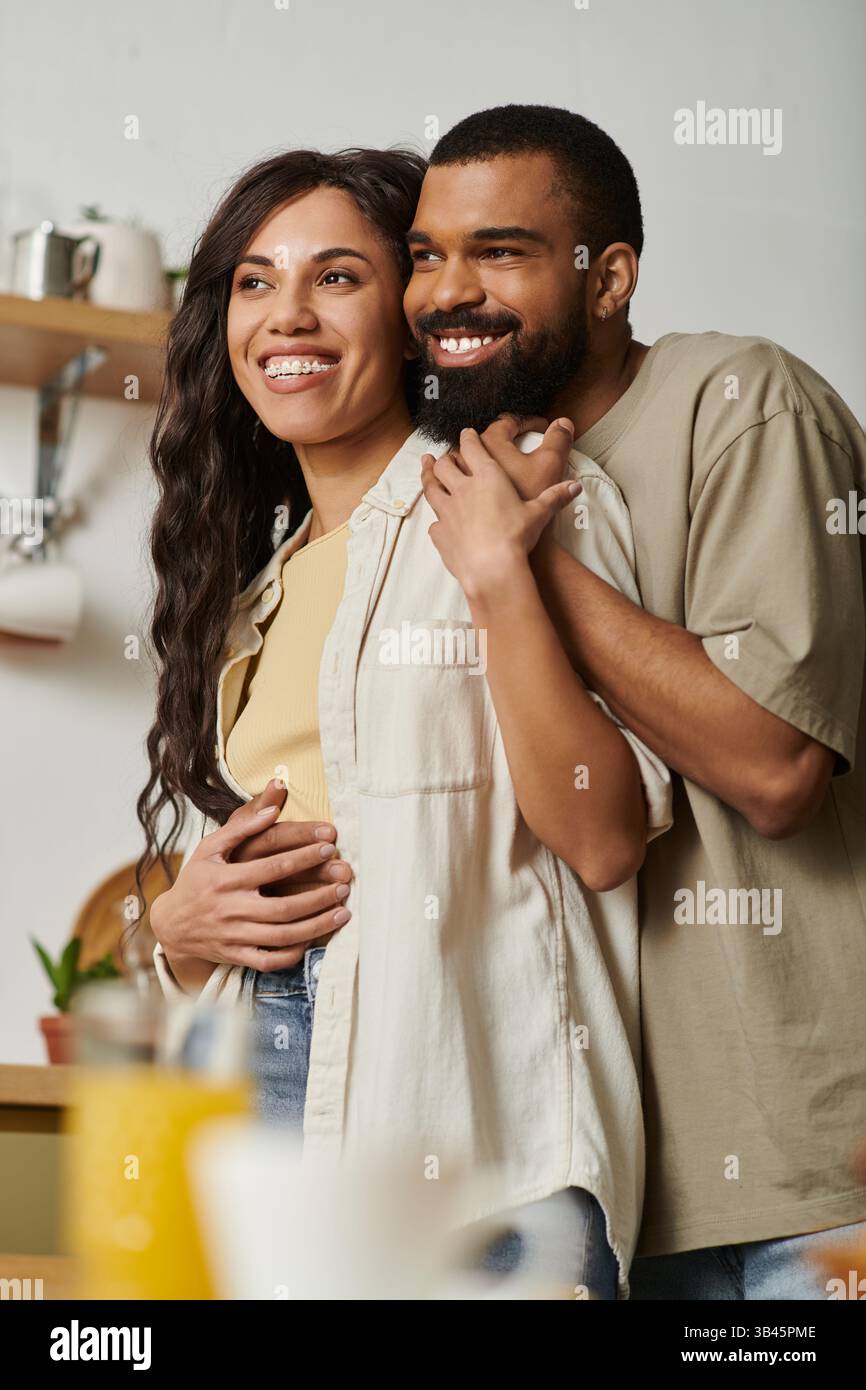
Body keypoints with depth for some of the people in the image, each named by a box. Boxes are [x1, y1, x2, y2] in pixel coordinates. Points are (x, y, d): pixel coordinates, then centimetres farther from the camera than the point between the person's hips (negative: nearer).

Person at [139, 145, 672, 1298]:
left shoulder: (530, 504, -1)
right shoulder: (258, 587, 18)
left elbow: (604, 839, -12)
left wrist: (499, 581, -18)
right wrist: (183, 925, 2)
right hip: (255, 1107, 6)